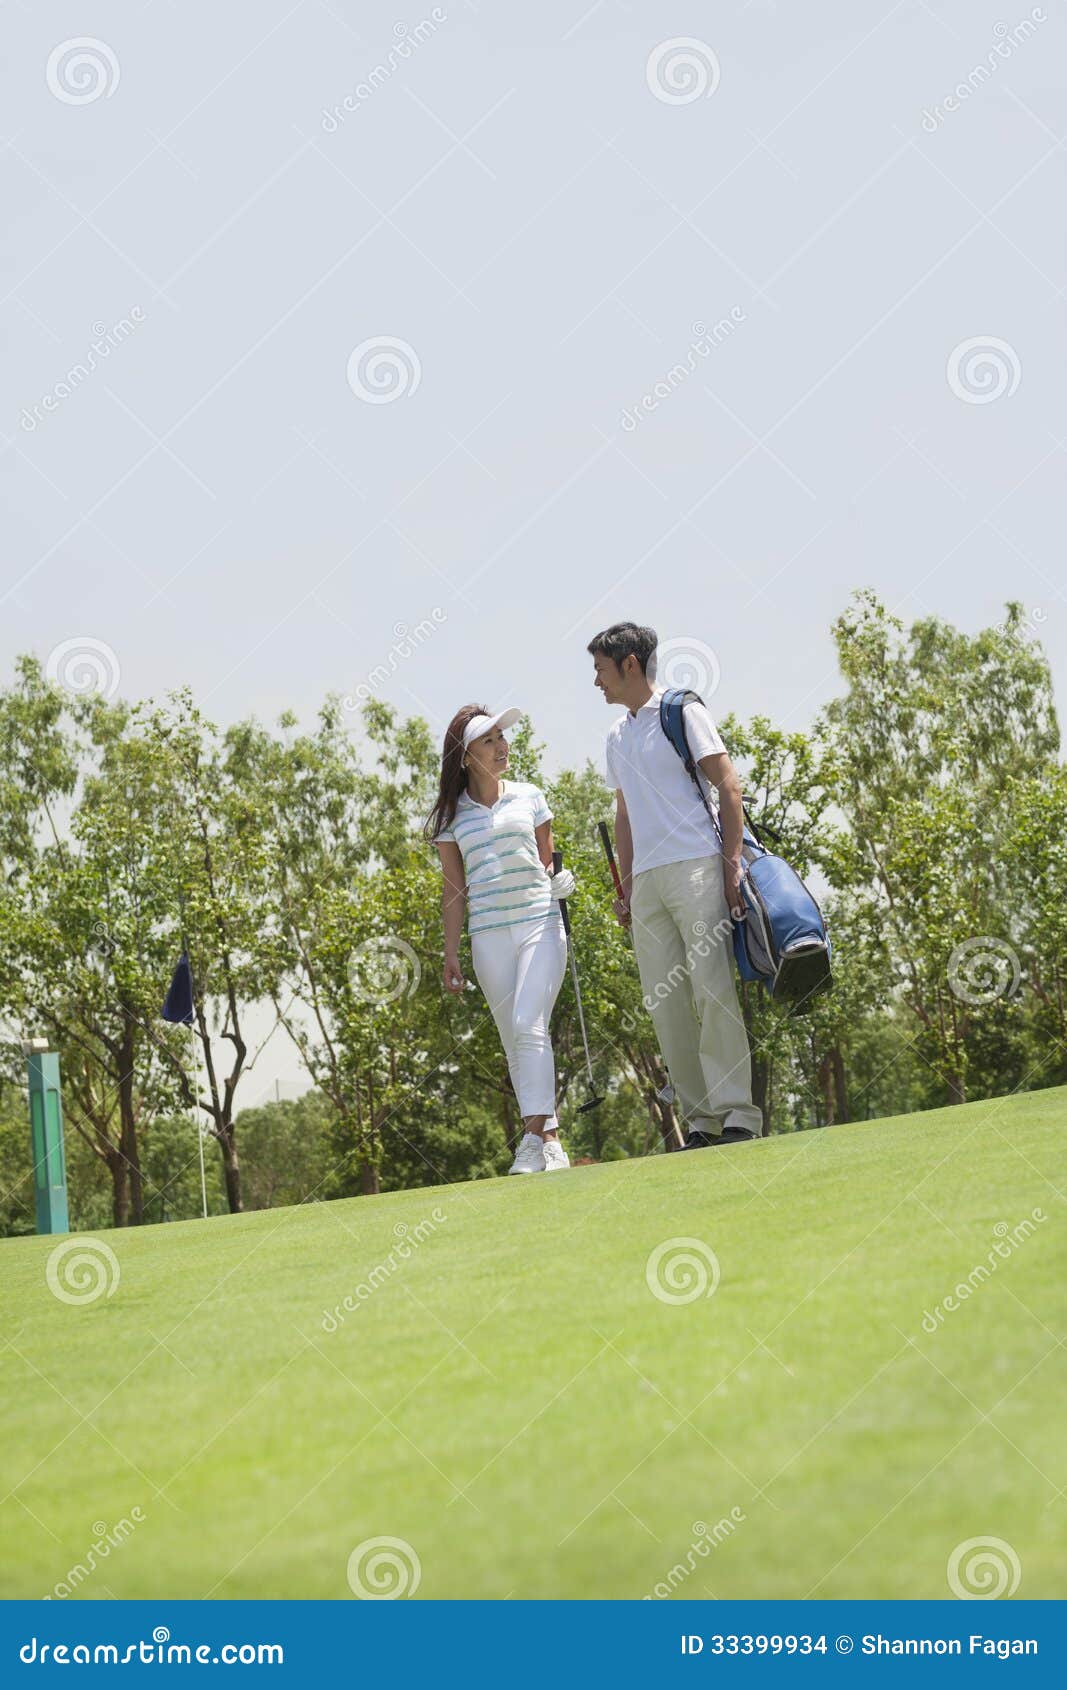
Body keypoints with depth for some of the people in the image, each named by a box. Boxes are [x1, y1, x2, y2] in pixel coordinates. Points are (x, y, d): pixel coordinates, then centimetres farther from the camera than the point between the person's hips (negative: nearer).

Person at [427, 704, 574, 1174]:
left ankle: (537, 1135, -23)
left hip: (540, 923, -1)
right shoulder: (452, 815, 8)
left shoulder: (529, 797, 9)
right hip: (488, 936, 1)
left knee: (529, 1026, -17)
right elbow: (453, 889, 9)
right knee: (514, 1041, 0)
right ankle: (548, 1138, 4)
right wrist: (450, 954, 5)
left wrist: (561, 881, -5)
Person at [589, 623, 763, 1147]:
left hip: (695, 867, -7)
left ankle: (737, 1112, -16)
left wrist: (732, 863, -13)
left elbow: (727, 785, -5)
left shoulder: (682, 712, 0)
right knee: (664, 1003, 0)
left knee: (713, 988, -14)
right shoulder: (616, 736, 21)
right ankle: (700, 1119, 2)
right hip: (646, 881, 7)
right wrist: (625, 887, 18)